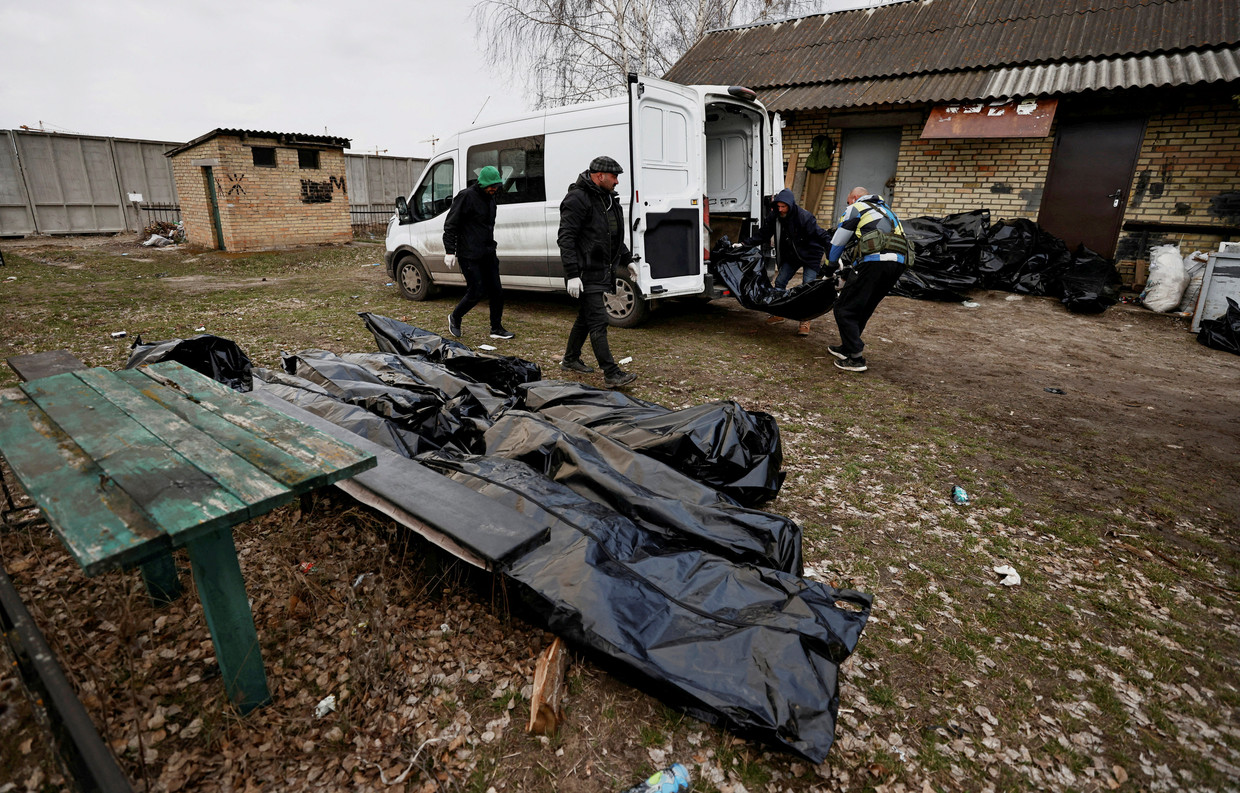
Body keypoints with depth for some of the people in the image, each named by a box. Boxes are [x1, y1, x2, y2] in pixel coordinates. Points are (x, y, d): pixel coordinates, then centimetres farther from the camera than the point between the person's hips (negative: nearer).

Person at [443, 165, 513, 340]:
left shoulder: (490, 198, 14)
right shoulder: (466, 197, -11)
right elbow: (450, 225, -12)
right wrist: (450, 251, -16)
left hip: (488, 253, 8)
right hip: (469, 255, -8)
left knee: (496, 291, 4)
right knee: (477, 292, -7)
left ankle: (497, 329, 15)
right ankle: (455, 318, 19)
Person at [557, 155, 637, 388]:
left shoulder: (609, 199, 17)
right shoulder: (577, 199, -14)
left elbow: (615, 237, 29)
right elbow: (566, 238, -19)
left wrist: (627, 260, 24)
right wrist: (572, 275, -25)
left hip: (601, 271, 10)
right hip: (585, 274, -10)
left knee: (586, 317, 18)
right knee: (598, 321, -10)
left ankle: (570, 359, 33)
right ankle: (611, 373, -9)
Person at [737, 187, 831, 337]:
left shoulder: (805, 217, -26)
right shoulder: (774, 217, -9)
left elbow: (821, 236, -24)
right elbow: (762, 234, 0)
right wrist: (744, 243, -11)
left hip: (810, 256, -6)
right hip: (790, 256, 6)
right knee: (780, 282, 4)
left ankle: (805, 322, -3)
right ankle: (778, 313, 21)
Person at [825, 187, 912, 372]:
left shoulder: (855, 208, 12)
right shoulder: (886, 211, 35)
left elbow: (836, 243, 14)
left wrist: (830, 265, 32)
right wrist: (850, 270, 34)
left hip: (875, 261, -8)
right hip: (898, 262, 8)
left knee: (845, 308, -1)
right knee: (863, 309, 21)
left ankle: (855, 358, -3)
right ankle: (847, 347, 31)